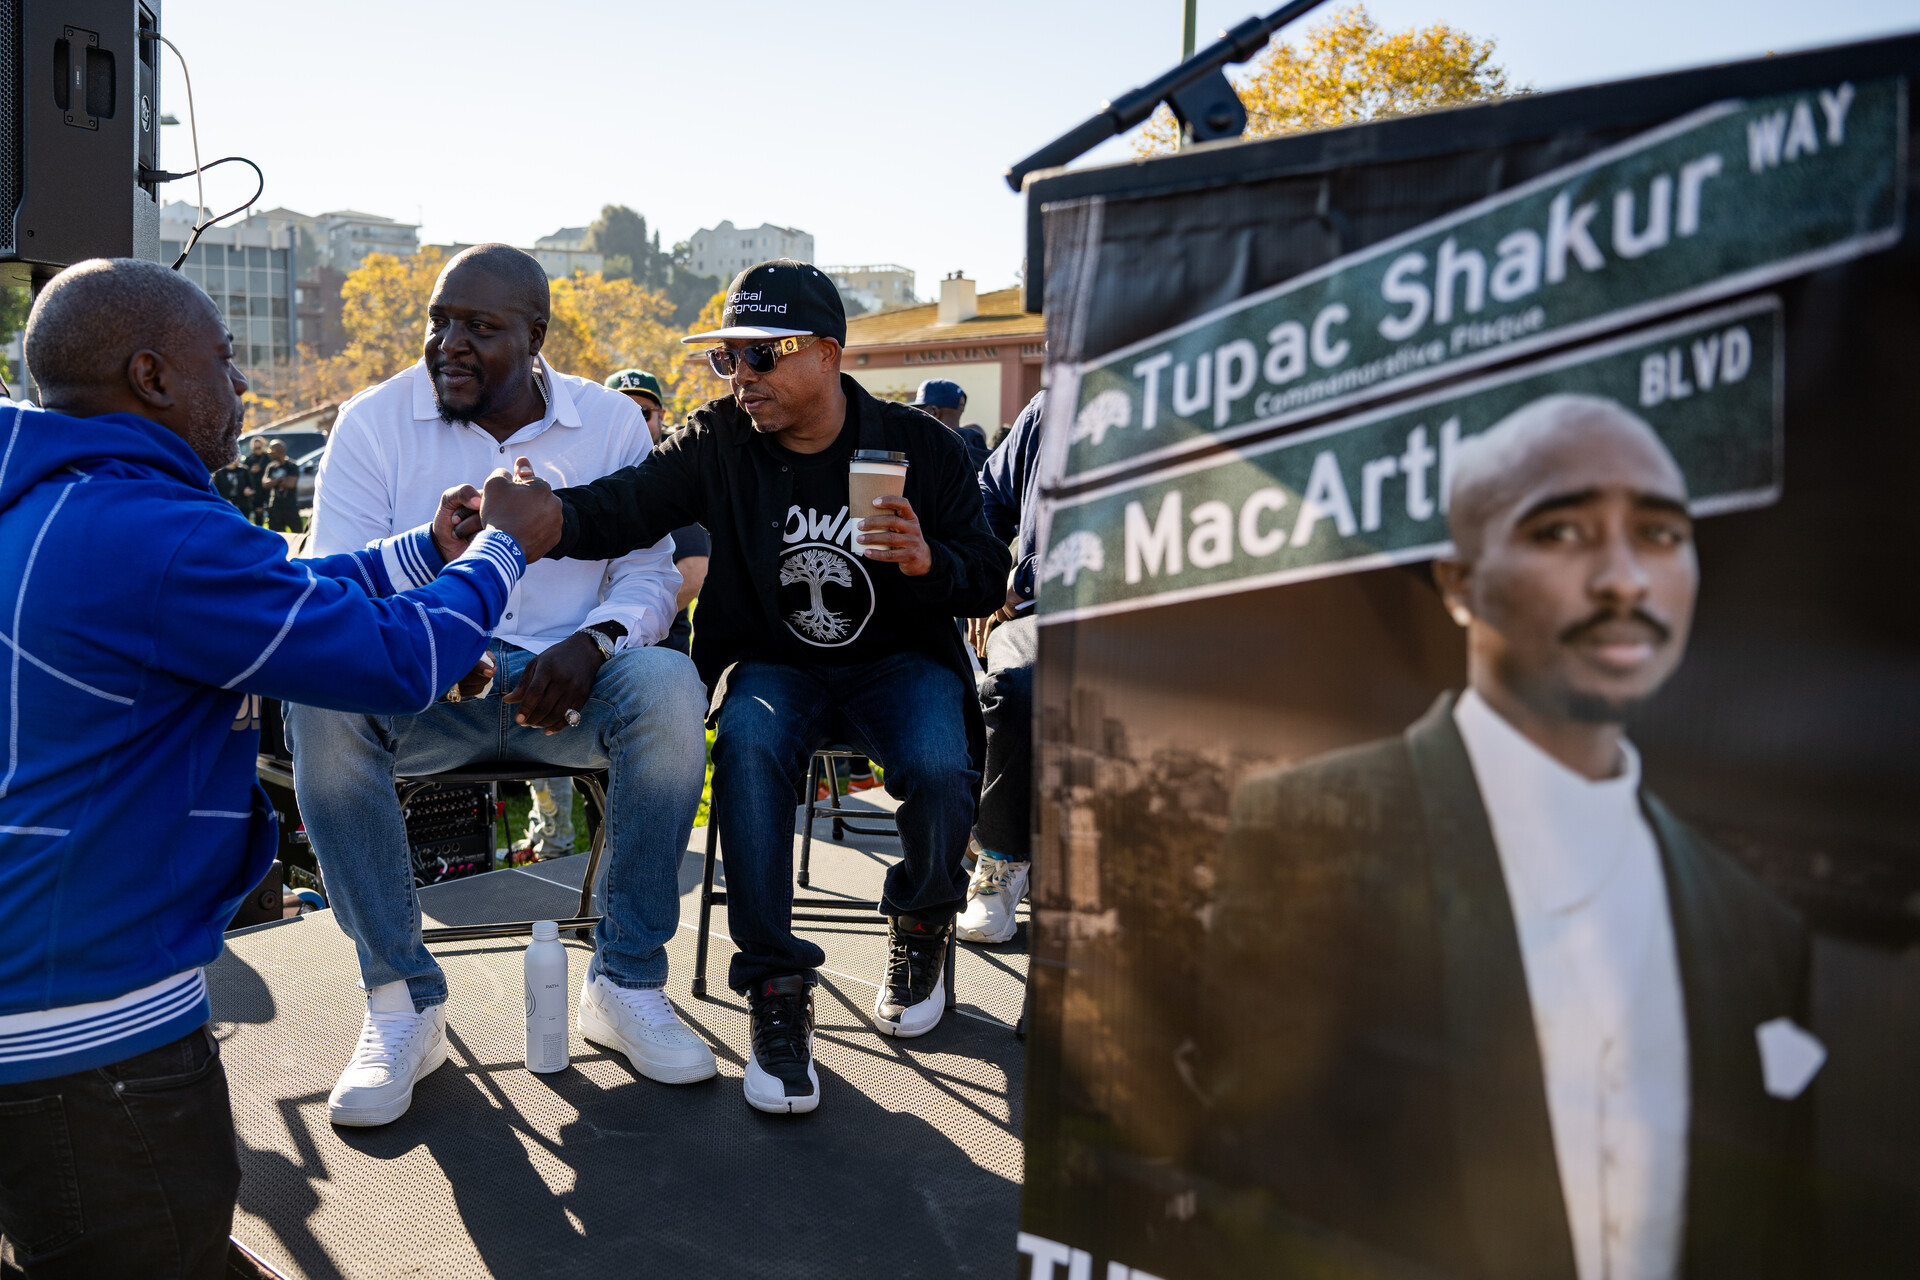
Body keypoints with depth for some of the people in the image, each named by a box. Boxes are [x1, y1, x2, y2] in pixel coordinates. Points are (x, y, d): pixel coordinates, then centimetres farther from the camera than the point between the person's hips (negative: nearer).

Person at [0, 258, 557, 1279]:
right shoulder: (150, 535, -25)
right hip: (84, 1042, -10)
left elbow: (276, 597, 17)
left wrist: (434, 545, 17)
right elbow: (398, 661, -19)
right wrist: (505, 546, -2)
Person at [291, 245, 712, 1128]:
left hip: (565, 681, 1)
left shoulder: (611, 421, 5)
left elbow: (649, 569, 2)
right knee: (321, 701, -32)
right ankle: (403, 999, -18)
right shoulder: (374, 420, 2)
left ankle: (626, 982, -17)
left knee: (669, 684, -31)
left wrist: (595, 639, -21)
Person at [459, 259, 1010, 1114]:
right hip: (772, 664, 1)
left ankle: (919, 927, 5)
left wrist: (929, 561, -24)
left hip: (898, 661, 0)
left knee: (940, 772, -30)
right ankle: (776, 988, -21)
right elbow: (622, 508, -18)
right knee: (747, 744, -34)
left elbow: (987, 581, -2)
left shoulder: (920, 448, -3)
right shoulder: (718, 443, -2)